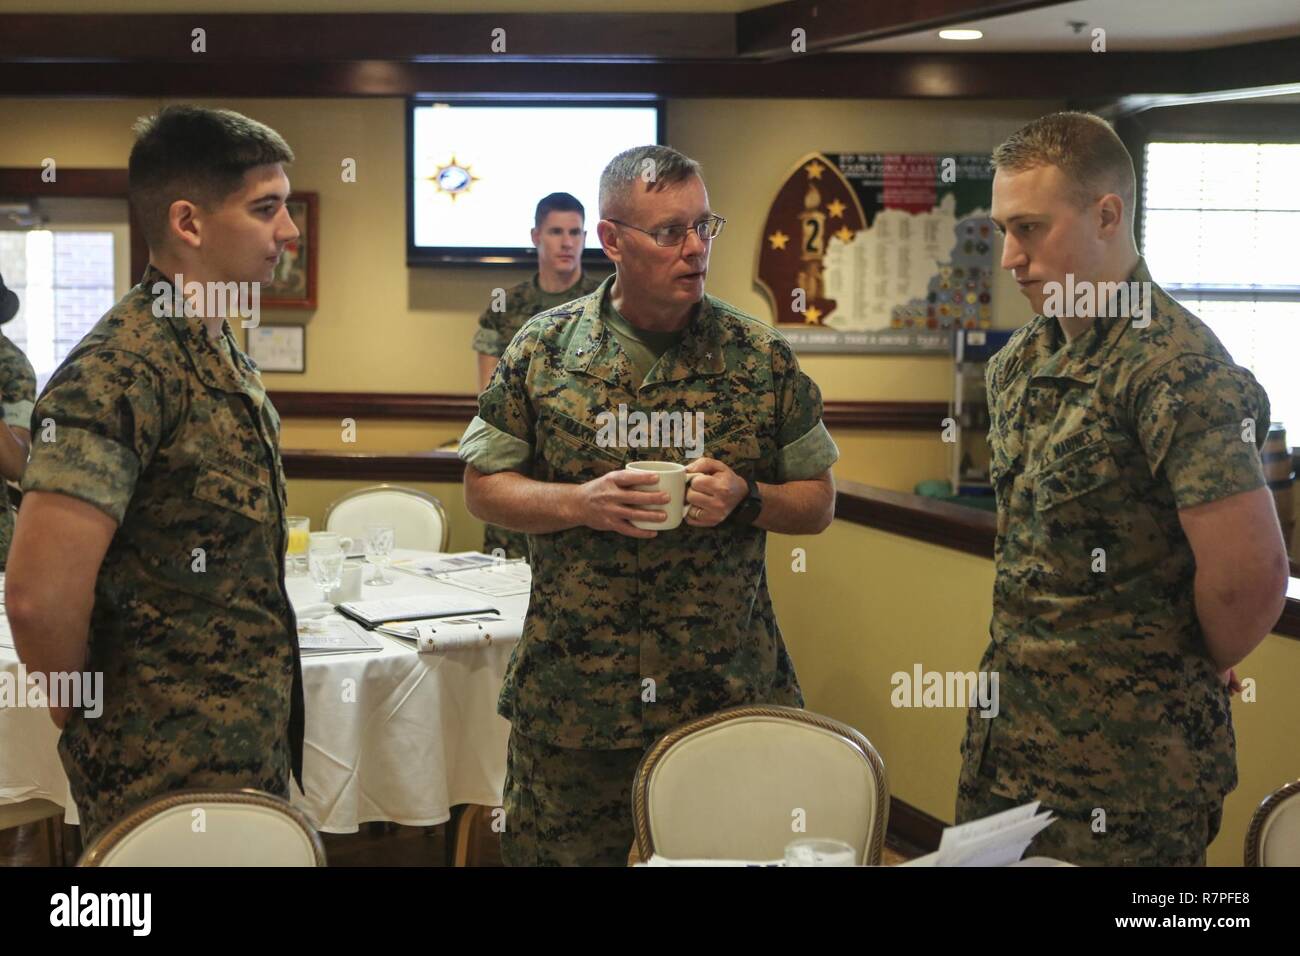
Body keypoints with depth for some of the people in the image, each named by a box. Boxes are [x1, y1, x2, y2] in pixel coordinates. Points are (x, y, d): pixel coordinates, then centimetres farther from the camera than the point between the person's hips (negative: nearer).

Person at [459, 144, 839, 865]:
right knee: (562, 850, 12)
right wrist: (584, 502, -14)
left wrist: (745, 499, -15)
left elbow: (818, 502, 6)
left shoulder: (761, 357, 0)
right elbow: (483, 487, 3)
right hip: (571, 693, 0)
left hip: (732, 695, 0)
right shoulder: (544, 348, -1)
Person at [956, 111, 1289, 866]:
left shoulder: (1178, 370, -20)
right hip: (1009, 728, 8)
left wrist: (1203, 667, -8)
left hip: (1126, 749, -7)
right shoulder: (1021, 363, 7)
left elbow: (1251, 575, -25)